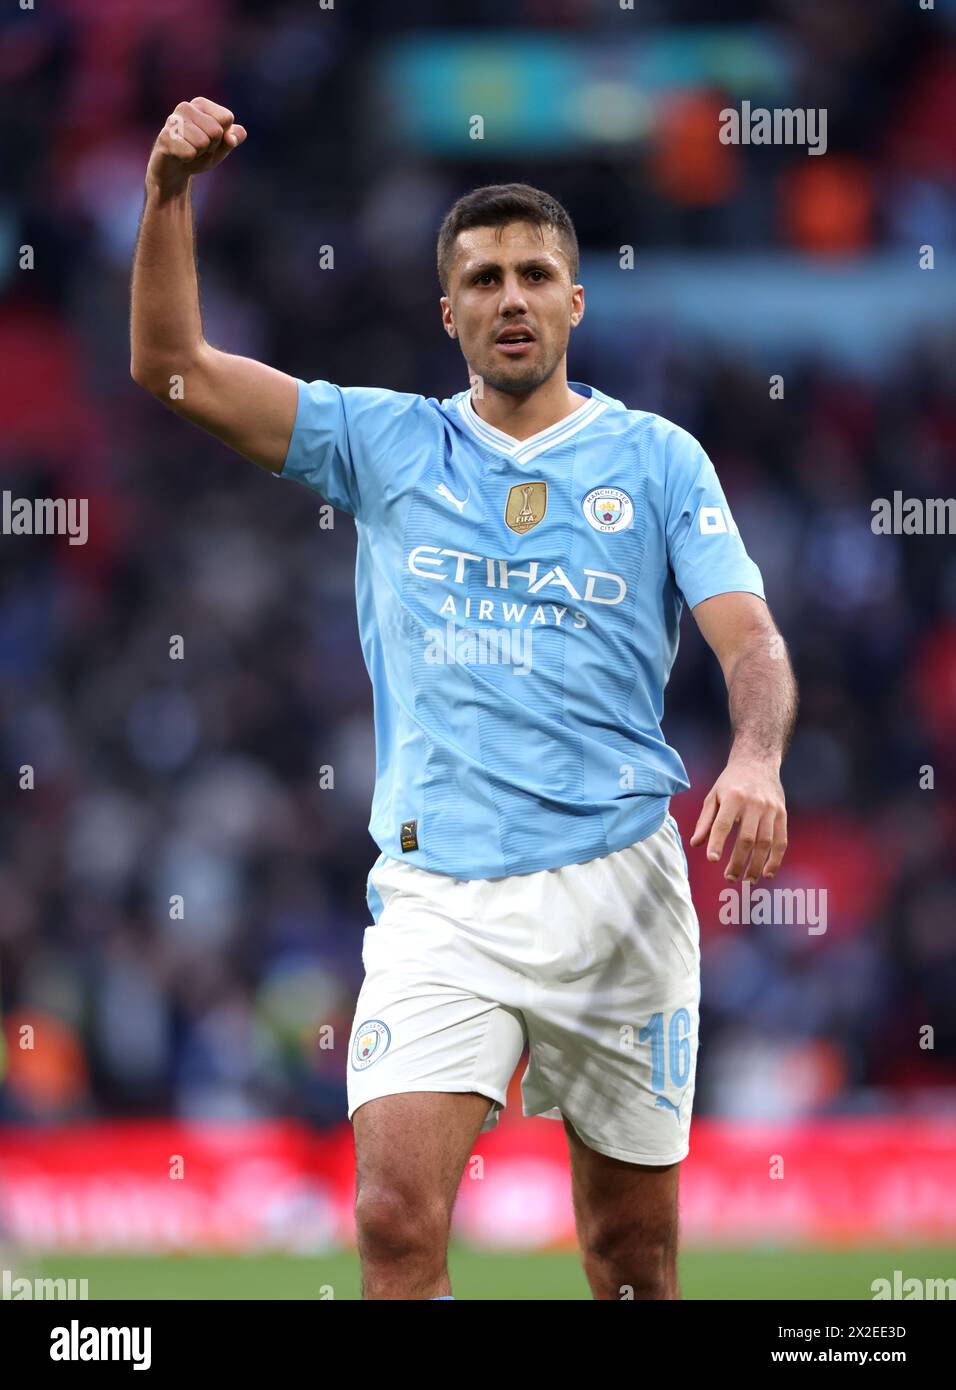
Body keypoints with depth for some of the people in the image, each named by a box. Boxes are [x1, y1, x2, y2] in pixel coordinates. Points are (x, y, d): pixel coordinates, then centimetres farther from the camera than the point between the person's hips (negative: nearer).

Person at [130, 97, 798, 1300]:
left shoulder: (657, 458, 7)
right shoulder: (386, 444, 10)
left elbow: (751, 640, -2)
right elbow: (172, 369, 6)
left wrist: (756, 758, -24)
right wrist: (169, 195, -8)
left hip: (617, 885, 0)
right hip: (437, 897, 0)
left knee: (633, 1247, 7)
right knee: (396, 1218, -18)